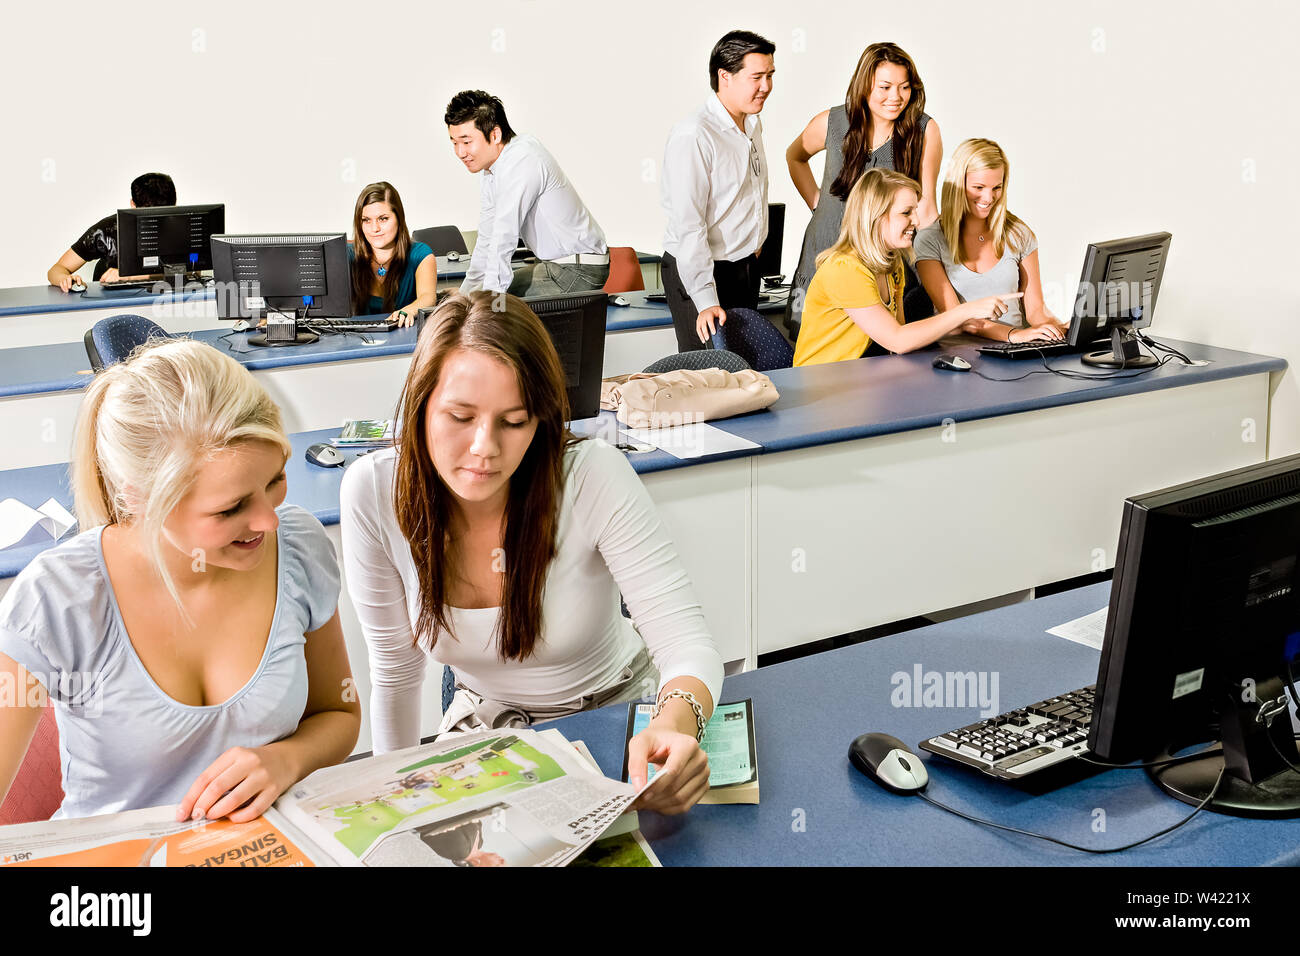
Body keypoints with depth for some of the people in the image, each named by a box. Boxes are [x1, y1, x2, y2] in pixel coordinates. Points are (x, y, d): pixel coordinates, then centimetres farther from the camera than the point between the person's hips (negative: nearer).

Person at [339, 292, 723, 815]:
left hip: (620, 718, 0)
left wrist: (676, 724, -49)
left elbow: (686, 641, -27)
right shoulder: (372, 492, -19)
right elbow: (395, 669, -4)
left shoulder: (594, 477, -26)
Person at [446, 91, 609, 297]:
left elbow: (504, 240, -27)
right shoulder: (490, 170, 7)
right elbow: (487, 240, 13)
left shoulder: (522, 162, -23)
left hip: (578, 271, -9)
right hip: (553, 264, 10)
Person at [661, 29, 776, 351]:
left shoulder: (752, 123, 10)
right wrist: (706, 300, -27)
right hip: (698, 270, -8)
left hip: (747, 266, 8)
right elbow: (688, 225, -24)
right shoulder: (693, 136, -20)